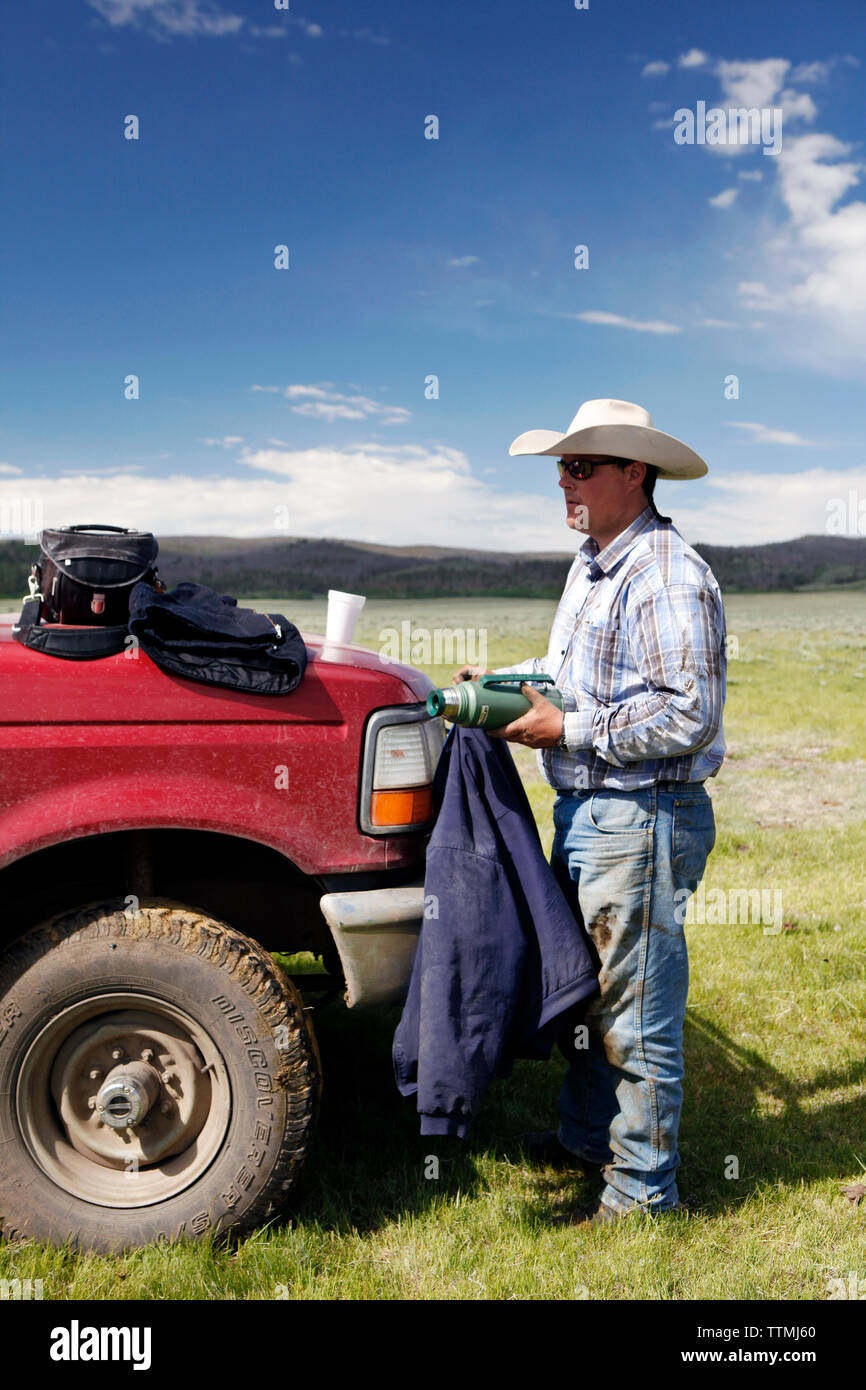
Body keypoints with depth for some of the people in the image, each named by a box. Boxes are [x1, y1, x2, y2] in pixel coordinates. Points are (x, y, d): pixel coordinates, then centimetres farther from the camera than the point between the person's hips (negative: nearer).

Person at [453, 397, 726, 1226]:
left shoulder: (669, 577, -18)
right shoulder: (590, 565, 14)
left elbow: (688, 715, -23)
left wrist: (568, 731, -19)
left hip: (641, 822, -10)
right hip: (583, 811, 10)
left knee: (636, 1010, 2)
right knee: (585, 991, 22)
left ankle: (644, 1186, 19)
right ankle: (586, 1137, 40)